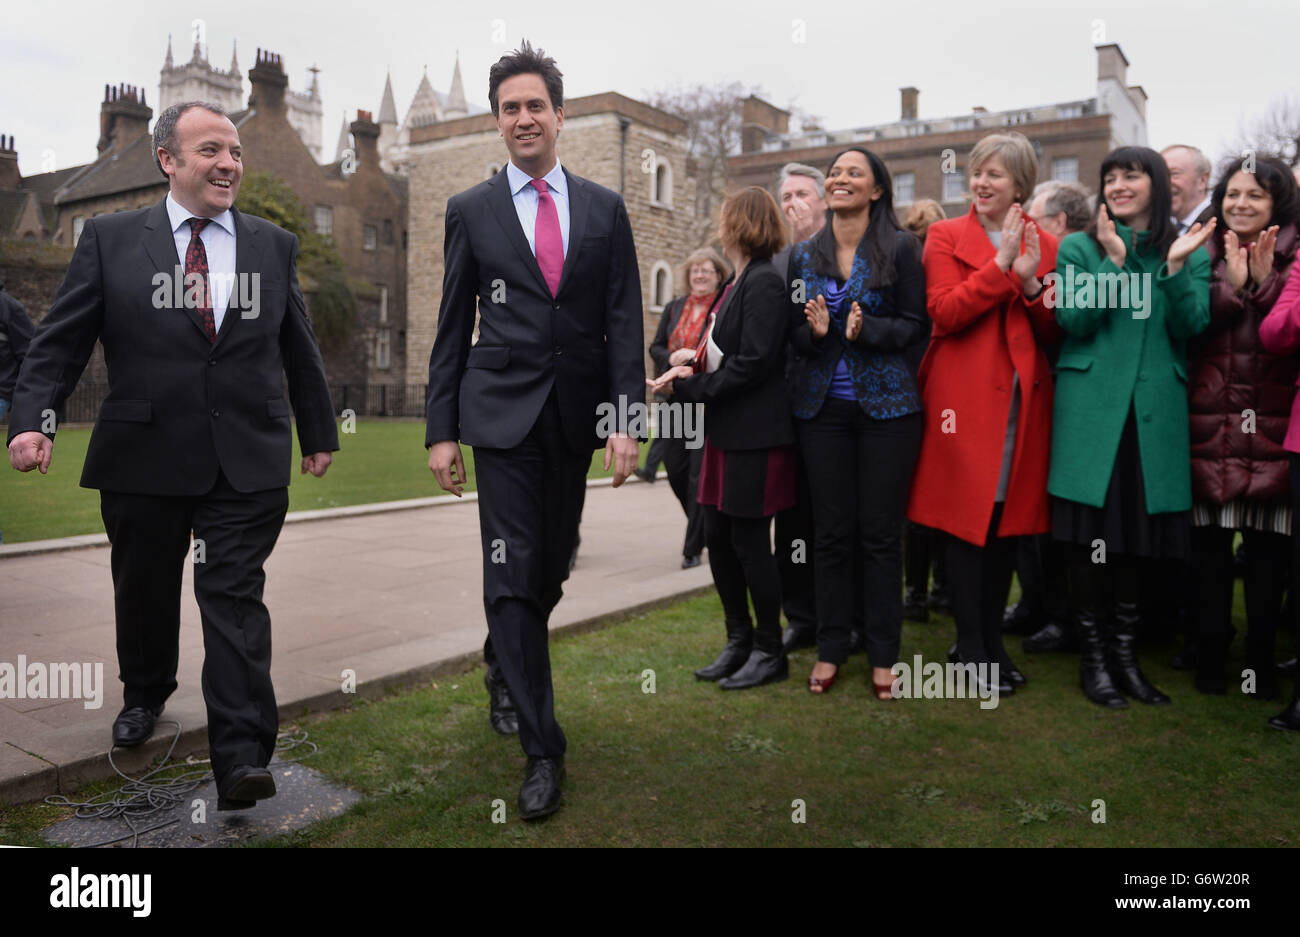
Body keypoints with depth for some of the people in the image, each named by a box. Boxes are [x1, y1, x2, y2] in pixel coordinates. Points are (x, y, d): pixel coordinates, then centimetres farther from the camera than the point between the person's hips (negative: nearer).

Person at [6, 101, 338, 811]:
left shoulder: (274, 246, 8)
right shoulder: (110, 239, 3)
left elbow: (299, 350, 14)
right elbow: (59, 343, 1)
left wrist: (318, 432, 18)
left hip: (248, 462, 0)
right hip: (143, 457, 1)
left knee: (235, 598, -4)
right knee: (144, 588, 17)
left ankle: (242, 757, -4)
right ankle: (144, 692, 45)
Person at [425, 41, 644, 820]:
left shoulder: (605, 209, 7)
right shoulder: (471, 211, 5)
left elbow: (624, 322, 2)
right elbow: (453, 328, 5)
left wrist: (627, 418, -7)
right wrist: (442, 428, 1)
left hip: (576, 416, 2)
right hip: (501, 413, -2)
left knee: (551, 570, 14)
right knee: (513, 576, -6)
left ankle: (505, 669, 44)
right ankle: (543, 749, 3)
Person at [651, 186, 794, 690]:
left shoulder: (764, 282, -14)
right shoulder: (739, 282, 15)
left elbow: (752, 363, -21)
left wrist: (687, 388, -16)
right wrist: (693, 372, 0)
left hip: (755, 436, -9)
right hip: (726, 432, 9)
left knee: (750, 543, 0)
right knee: (717, 537, 12)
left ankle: (770, 652, 16)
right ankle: (739, 640, 26)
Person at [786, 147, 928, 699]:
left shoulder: (900, 249, -1)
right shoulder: (804, 255, 9)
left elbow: (916, 325, -4)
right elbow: (793, 331, 9)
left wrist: (865, 330, -20)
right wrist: (814, 332, -13)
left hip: (886, 405, -2)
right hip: (822, 407, 3)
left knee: (881, 532, 2)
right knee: (830, 530, 6)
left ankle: (883, 655, 14)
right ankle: (830, 648, 19)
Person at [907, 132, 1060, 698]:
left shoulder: (1043, 246, 12)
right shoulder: (945, 237, 4)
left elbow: (1054, 334, 6)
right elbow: (944, 313, -11)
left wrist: (1031, 281, -10)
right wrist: (1001, 264, -15)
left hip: (1023, 398, 4)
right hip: (965, 397, -3)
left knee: (1008, 521, 9)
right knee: (968, 522, -3)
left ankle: (992, 641, 21)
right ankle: (971, 650, 8)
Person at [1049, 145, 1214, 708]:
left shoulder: (1190, 251, 11)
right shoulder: (1080, 248, 6)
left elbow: (1191, 326, -1)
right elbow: (1074, 320, -7)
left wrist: (1174, 266, -13)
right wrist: (1114, 260, -14)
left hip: (1155, 407, 2)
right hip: (1091, 402, -2)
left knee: (1138, 526, 6)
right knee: (1091, 530, -2)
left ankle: (1125, 649, 20)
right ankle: (1093, 654, 10)